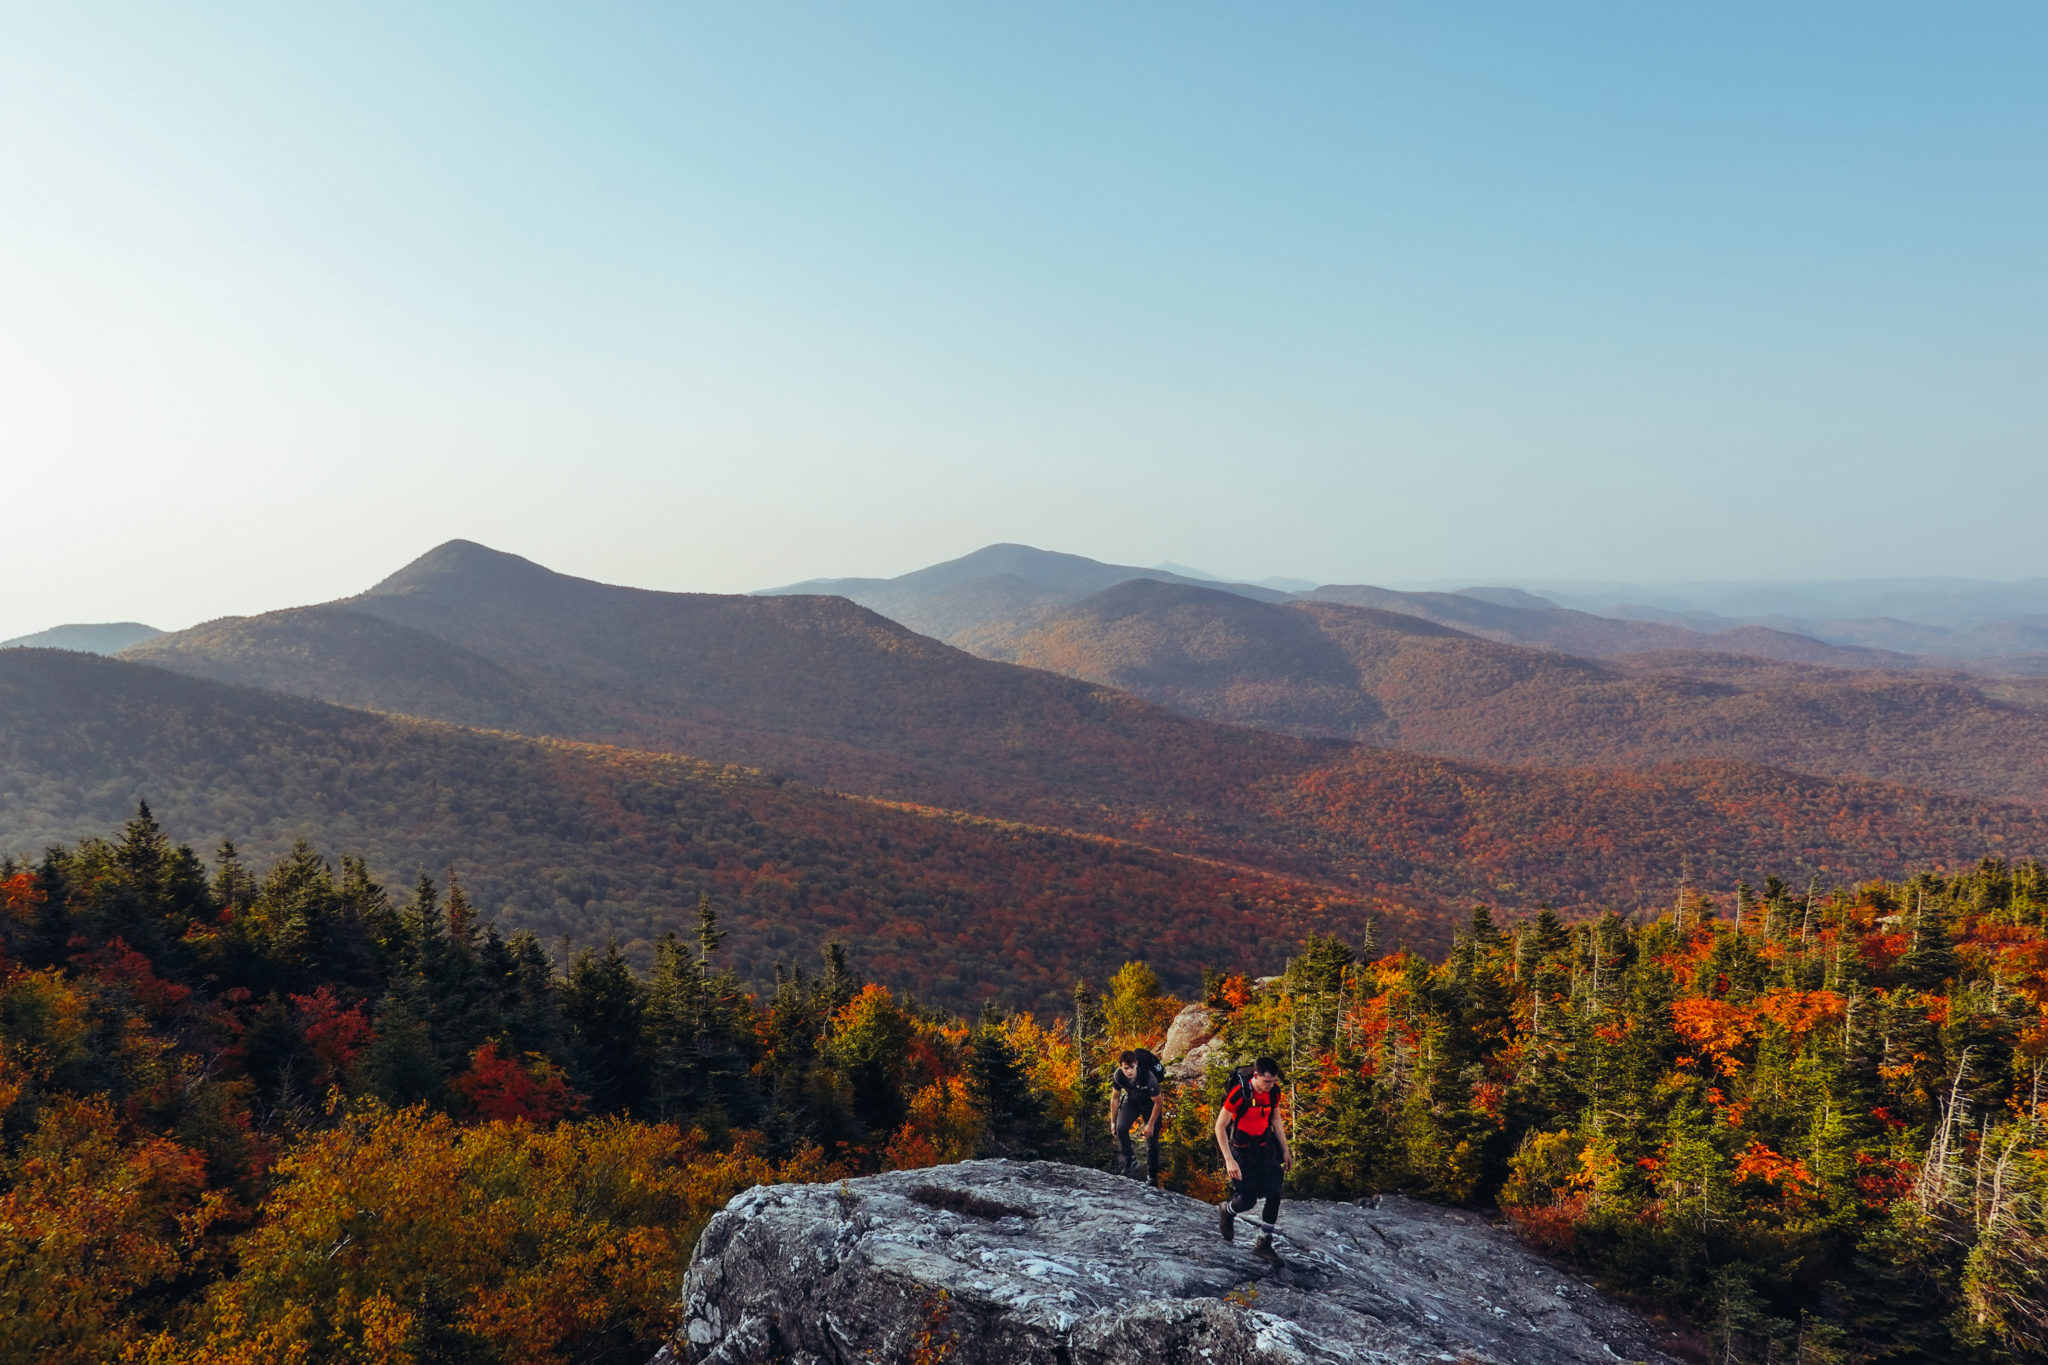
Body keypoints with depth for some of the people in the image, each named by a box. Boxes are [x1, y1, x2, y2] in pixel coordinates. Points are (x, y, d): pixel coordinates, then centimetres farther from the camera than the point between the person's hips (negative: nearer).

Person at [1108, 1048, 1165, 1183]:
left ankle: (1152, 1176, 10)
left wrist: (1150, 1124, -15)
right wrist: (1112, 1121, -1)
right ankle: (1129, 1160, -1)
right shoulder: (1118, 1076, -24)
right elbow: (1115, 1098, -5)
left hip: (1150, 1102, -3)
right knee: (1120, 1128, -21)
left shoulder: (1148, 1077, -37)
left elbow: (1158, 1102, -22)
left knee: (1152, 1139, -5)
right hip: (1131, 1100, 3)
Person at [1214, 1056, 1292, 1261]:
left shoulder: (1274, 1092, -7)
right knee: (1247, 1200, -2)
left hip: (1266, 1146, 5)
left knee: (1274, 1195, -4)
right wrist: (1229, 1160, -25)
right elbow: (1220, 1126, -19)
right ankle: (1226, 1210, 33)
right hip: (1242, 1150, -5)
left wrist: (1285, 1150, 15)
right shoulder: (1239, 1093, -25)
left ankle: (1264, 1243, 11)